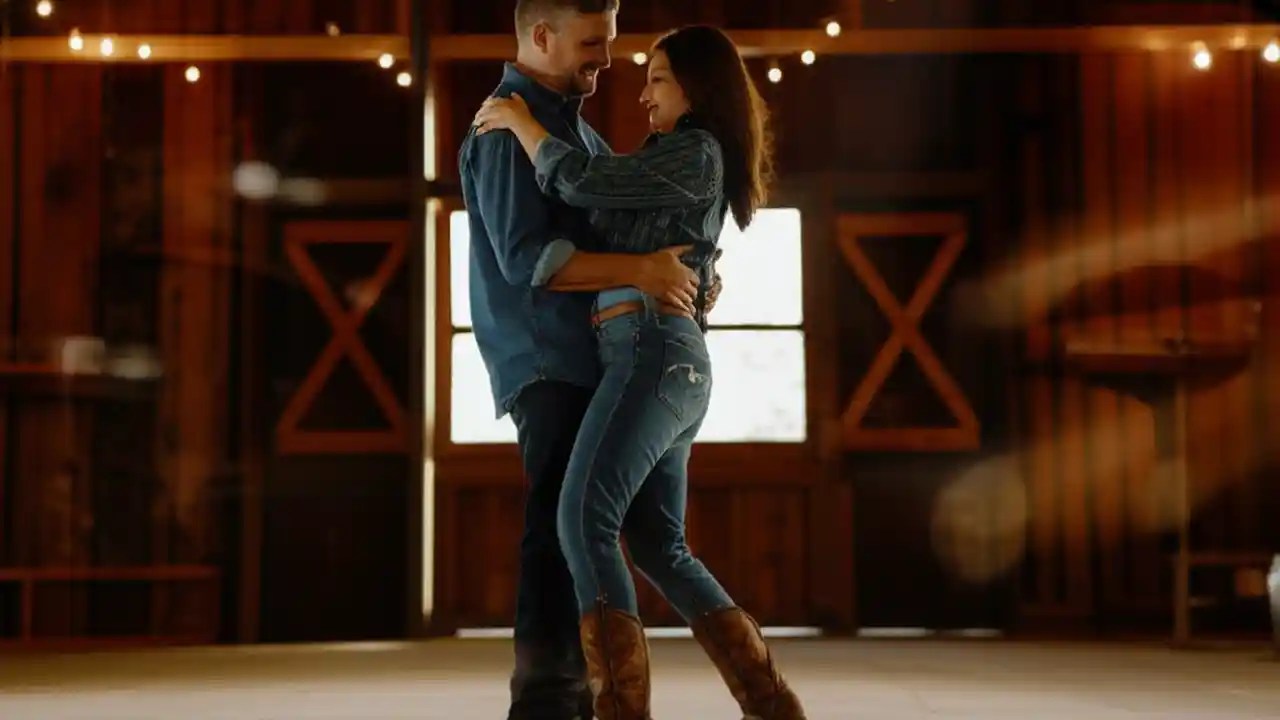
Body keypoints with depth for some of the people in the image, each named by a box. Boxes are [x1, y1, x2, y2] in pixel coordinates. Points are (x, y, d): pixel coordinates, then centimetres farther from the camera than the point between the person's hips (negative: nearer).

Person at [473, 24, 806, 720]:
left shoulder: (696, 151, -1)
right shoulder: (684, 163, 27)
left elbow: (581, 182, -9)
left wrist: (518, 120, 5)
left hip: (653, 348, -10)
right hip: (671, 359, 10)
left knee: (584, 519, -20)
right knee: (659, 547, 8)